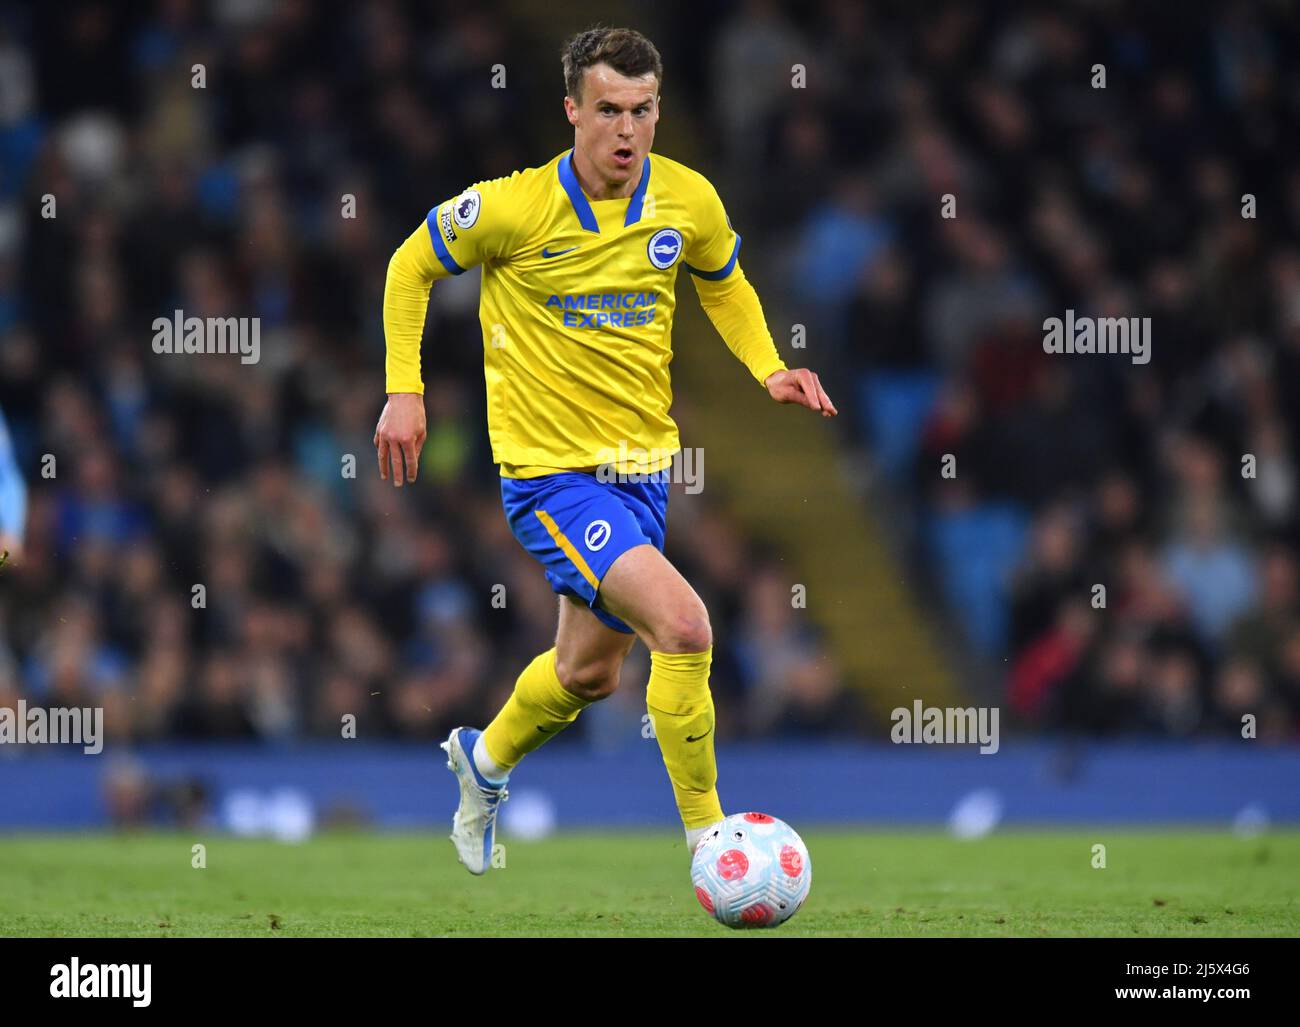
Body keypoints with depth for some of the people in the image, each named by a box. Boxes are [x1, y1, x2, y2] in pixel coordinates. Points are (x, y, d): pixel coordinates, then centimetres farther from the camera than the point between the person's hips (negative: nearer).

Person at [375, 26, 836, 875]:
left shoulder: (690, 201, -4)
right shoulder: (514, 208, -17)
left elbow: (725, 285, 17)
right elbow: (412, 267, 0)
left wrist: (769, 368, 1)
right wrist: (404, 390, -5)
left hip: (642, 468, 6)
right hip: (552, 473, -6)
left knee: (590, 670, 23)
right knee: (684, 625, -25)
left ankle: (487, 759, 53)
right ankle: (705, 832, -12)